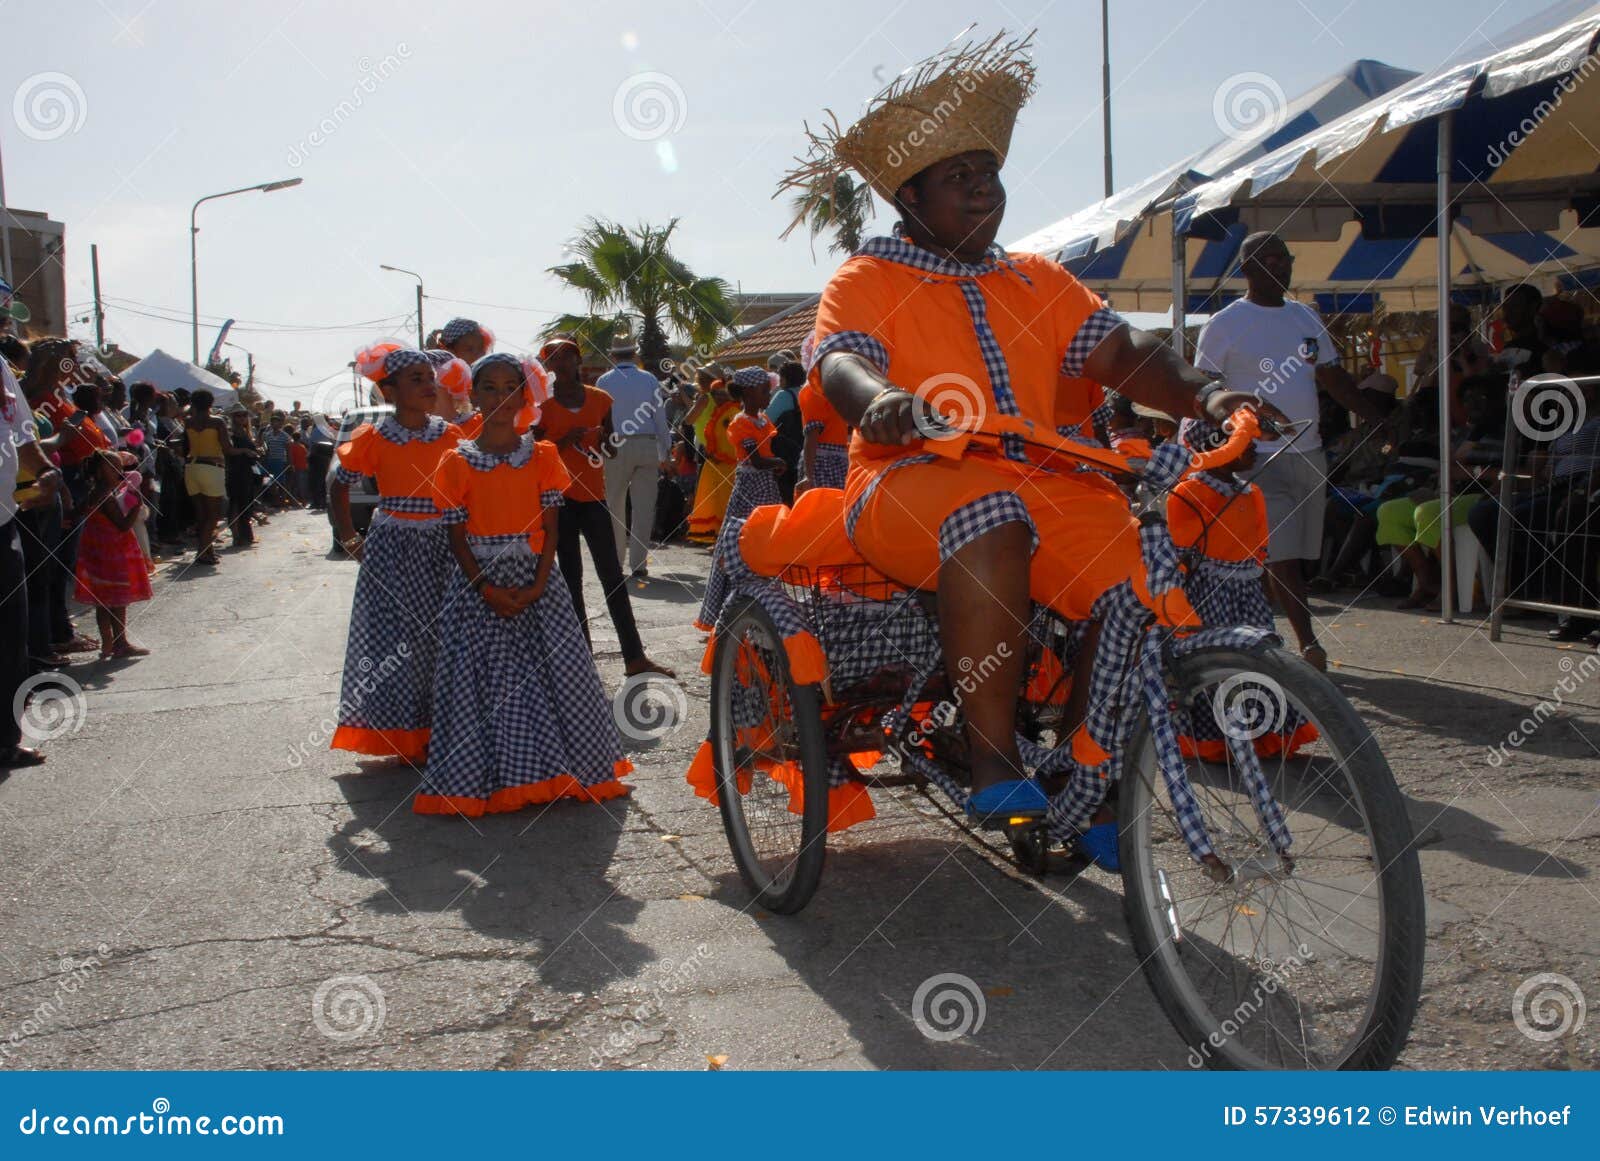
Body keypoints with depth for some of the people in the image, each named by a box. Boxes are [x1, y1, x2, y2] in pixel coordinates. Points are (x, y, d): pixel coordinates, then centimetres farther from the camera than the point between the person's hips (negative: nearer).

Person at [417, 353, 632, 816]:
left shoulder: (543, 455, 5)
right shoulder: (457, 461, 1)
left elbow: (551, 528, 1)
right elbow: (457, 538, -1)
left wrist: (538, 585, -12)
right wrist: (488, 590, -13)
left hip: (535, 582, 1)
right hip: (479, 585, -1)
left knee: (556, 670, 0)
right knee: (483, 680, -2)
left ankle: (556, 771, 15)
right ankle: (487, 776, 10)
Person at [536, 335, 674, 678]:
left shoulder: (600, 399, 7)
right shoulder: (542, 403, -1)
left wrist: (605, 438, -7)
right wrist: (565, 440, -17)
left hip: (593, 495, 2)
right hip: (559, 498, -2)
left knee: (613, 577, 1)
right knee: (571, 577, 4)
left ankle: (635, 658, 3)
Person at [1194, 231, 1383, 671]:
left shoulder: (1307, 317, 15)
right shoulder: (1224, 325, -4)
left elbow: (1335, 379, 20)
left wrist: (1383, 422, 13)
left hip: (1309, 453, 7)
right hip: (1261, 457, -7)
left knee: (1299, 557, 9)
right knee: (1281, 557, -13)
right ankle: (1308, 643, -11)